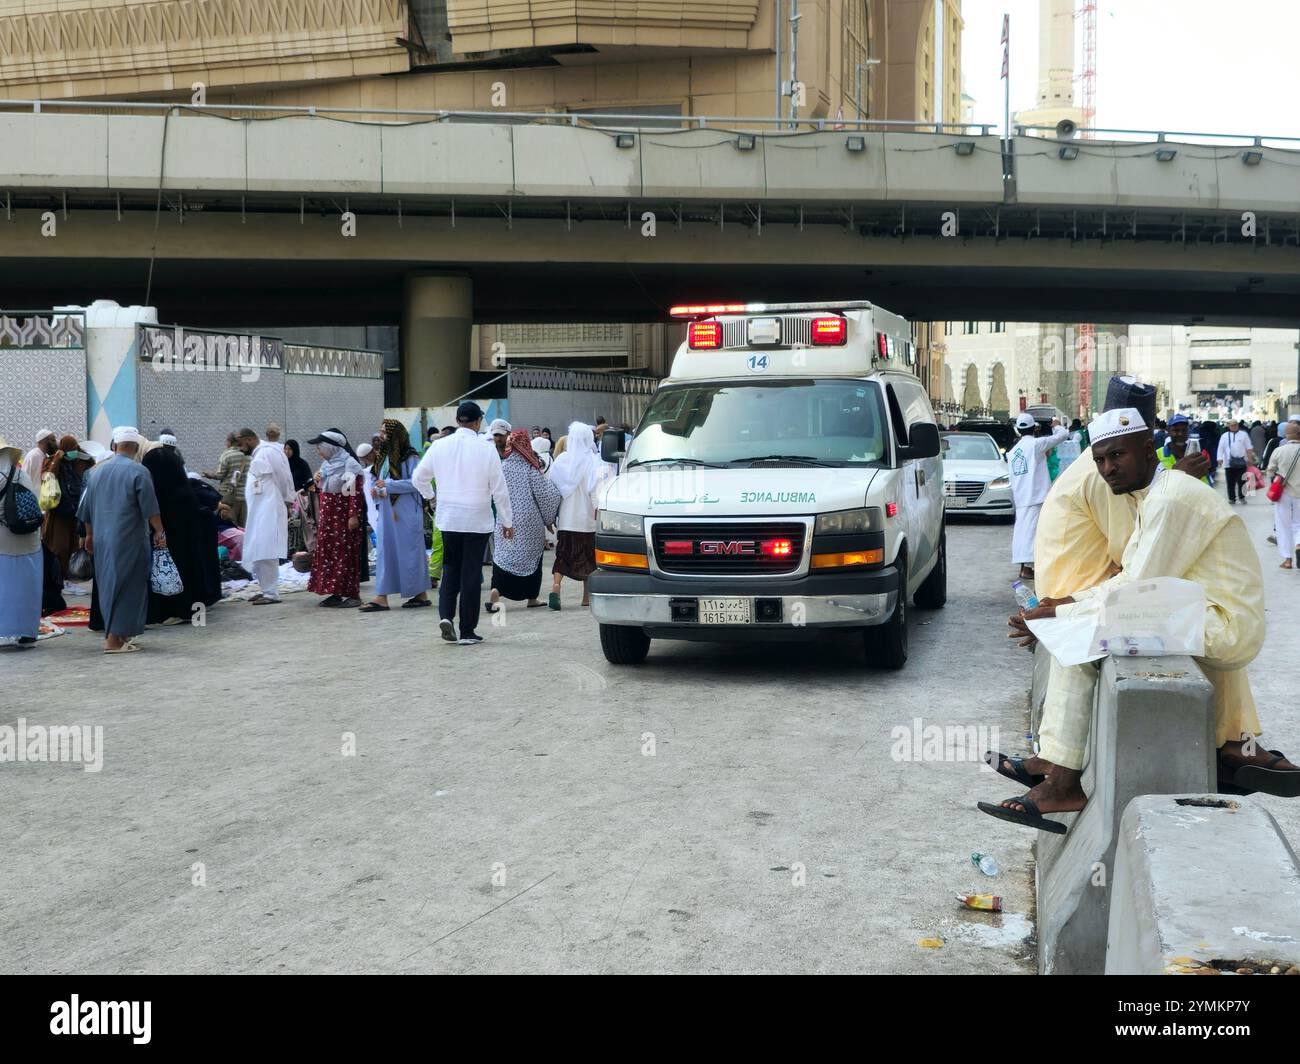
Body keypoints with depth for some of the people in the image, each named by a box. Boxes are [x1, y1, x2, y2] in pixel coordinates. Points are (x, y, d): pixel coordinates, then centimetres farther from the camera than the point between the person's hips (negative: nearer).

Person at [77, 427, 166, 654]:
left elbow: (86, 510, 15)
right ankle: (114, 639, -5)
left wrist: (90, 535, 25)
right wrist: (159, 532, -2)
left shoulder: (96, 471, 9)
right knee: (126, 585, -2)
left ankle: (113, 632, 23)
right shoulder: (138, 472, -11)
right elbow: (150, 509, -12)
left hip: (102, 539, 6)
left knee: (107, 584, 16)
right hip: (129, 540, -6)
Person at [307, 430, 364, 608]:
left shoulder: (349, 463, -12)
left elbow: (355, 491, -18)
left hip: (343, 516, -9)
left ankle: (353, 594, -3)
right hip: (328, 516, 9)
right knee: (326, 553, 7)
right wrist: (318, 481, 1)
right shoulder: (326, 464, 14)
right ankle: (335, 592, 13)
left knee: (346, 555, -7)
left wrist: (353, 515, -24)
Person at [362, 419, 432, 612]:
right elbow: (376, 480, 22)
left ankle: (421, 594, 11)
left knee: (409, 552, 0)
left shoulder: (410, 458, -9)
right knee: (385, 552, 4)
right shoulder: (382, 457, 13)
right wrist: (374, 490, -1)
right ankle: (381, 597, 3)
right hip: (386, 513, 7)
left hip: (405, 514, -7)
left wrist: (388, 485, -20)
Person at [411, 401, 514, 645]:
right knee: (471, 573, 4)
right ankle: (467, 632, 8)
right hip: (477, 520, -3)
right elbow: (499, 490, -6)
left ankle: (445, 615, -3)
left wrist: (430, 496, 29)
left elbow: (418, 478, 8)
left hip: (447, 518, 3)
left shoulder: (439, 446, -2)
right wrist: (507, 521, 5)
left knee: (450, 568, 17)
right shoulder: (486, 450, -11)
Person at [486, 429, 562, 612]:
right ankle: (532, 598, 22)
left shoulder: (503, 467, -2)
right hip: (529, 521, -2)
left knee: (503, 555, -1)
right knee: (532, 556, 13)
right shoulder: (530, 469, -10)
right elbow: (543, 494, -6)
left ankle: (496, 592, -21)